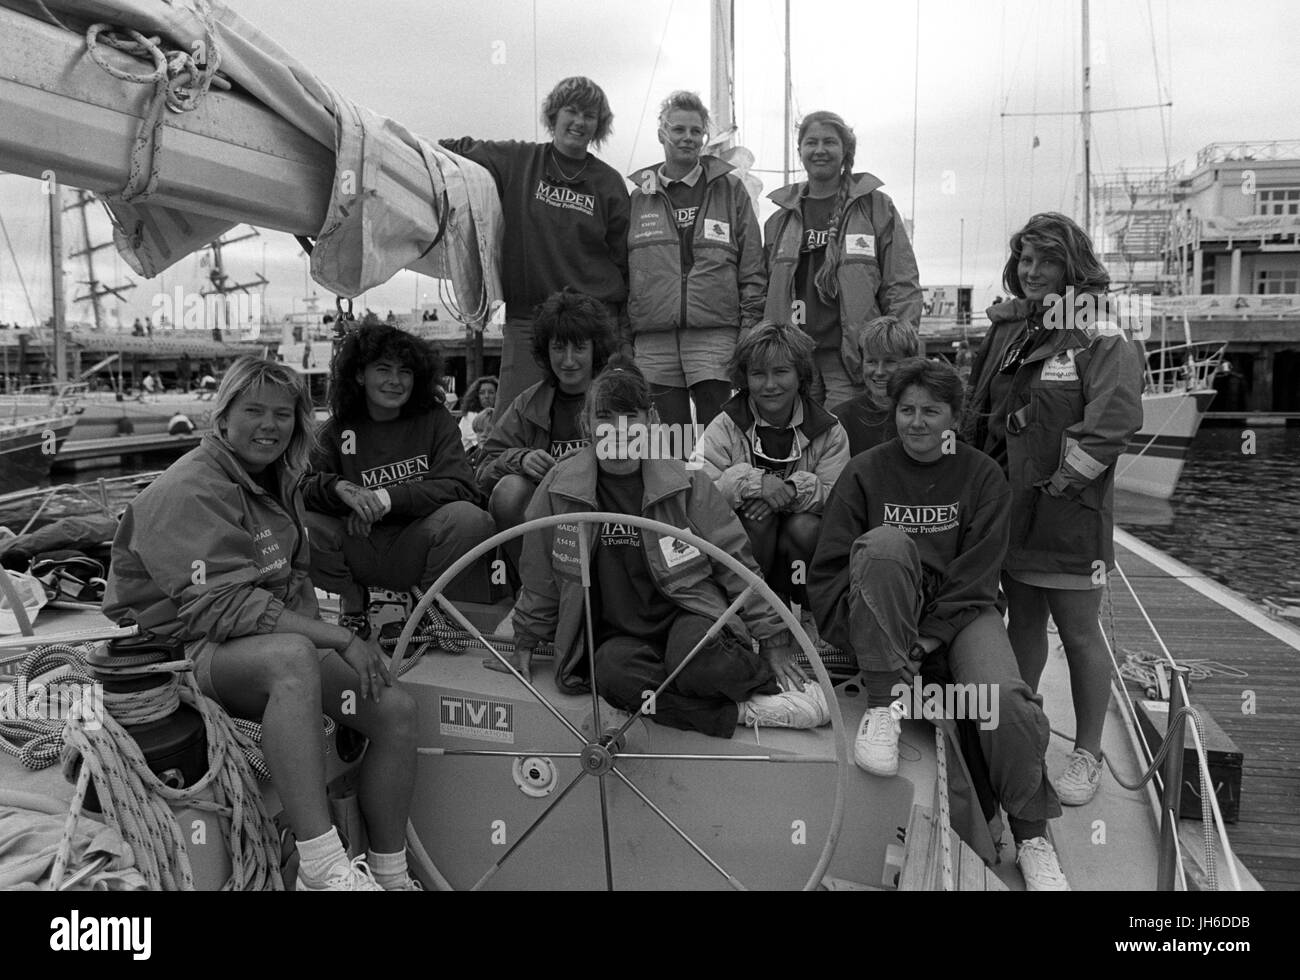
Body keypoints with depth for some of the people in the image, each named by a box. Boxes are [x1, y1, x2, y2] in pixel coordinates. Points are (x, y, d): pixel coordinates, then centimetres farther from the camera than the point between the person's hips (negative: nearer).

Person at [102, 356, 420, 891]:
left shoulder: (278, 484, 14)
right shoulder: (189, 489, -15)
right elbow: (220, 605, -23)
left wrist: (317, 629, -5)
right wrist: (339, 638, -25)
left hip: (276, 652, 8)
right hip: (185, 648, -8)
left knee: (397, 709, -9)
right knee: (292, 656, -41)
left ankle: (390, 873, 5)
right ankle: (322, 869, -40)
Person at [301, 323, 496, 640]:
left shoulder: (435, 419, 1)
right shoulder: (338, 429, 5)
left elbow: (461, 487, -12)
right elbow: (300, 487, -6)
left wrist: (386, 498, -22)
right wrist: (339, 488, -28)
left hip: (411, 553, -2)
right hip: (359, 552, 2)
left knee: (468, 518, -30)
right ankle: (352, 602, 5)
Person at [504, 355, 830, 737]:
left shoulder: (685, 481, -6)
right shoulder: (559, 487, -4)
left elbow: (736, 563, -1)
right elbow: (540, 573, 10)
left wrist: (773, 640, 0)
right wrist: (526, 639, 17)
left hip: (687, 614, -1)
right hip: (617, 635, 2)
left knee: (695, 658, -36)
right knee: (612, 673, -33)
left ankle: (771, 682, -6)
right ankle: (743, 712, -23)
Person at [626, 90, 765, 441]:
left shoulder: (730, 189, 9)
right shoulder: (637, 196, 13)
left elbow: (753, 268, 6)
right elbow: (620, 270, 13)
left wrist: (750, 330, -3)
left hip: (715, 336, -2)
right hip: (652, 341, 2)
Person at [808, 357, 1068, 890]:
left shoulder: (982, 476, 1)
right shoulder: (865, 472, 1)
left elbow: (976, 576, -7)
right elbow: (827, 571, -3)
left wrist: (922, 641, -18)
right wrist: (862, 640, -17)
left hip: (961, 612, 0)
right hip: (884, 622, 0)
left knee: (1006, 698, -28)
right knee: (885, 542, -29)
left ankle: (1032, 837, -2)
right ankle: (883, 702, -27)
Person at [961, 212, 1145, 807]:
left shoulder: (1103, 342, -8)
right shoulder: (1006, 331, 12)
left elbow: (1115, 419, -19)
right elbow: (977, 408, 18)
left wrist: (1061, 481, -18)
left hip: (1070, 515, -6)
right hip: (1009, 508, 6)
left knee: (1080, 634, 4)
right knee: (1022, 623, 17)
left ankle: (1087, 753, 19)